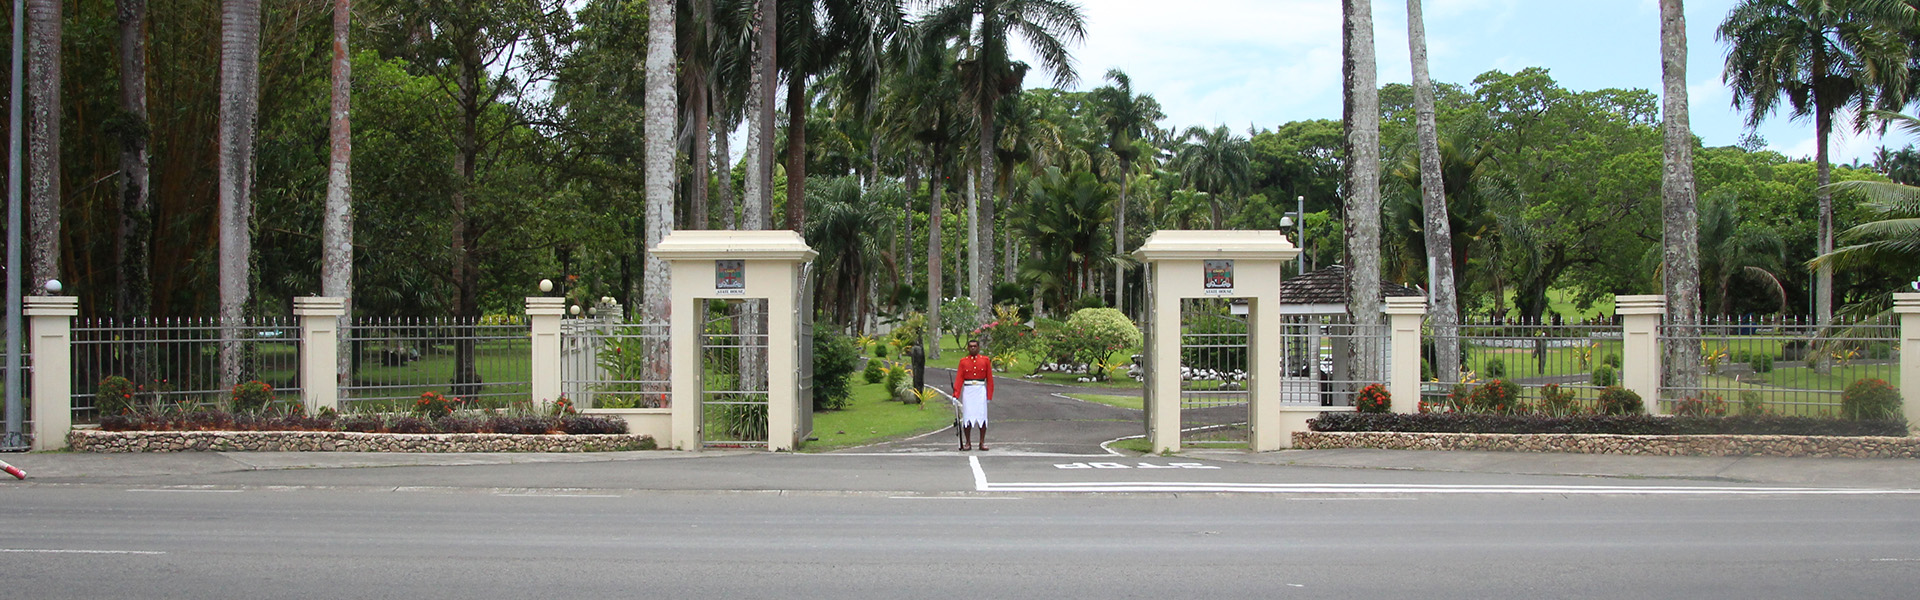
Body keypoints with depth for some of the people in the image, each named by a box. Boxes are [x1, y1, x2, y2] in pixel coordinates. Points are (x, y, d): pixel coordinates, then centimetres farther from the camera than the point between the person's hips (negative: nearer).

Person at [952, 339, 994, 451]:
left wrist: (989, 394, 0)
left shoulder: (985, 360, 6)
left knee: (982, 416, -1)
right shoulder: (963, 361, 6)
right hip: (968, 391, 0)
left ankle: (982, 443, 6)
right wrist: (956, 393, -10)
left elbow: (989, 379, 5)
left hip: (981, 391, 0)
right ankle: (967, 443, 6)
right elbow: (959, 378, 0)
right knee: (967, 416, -1)